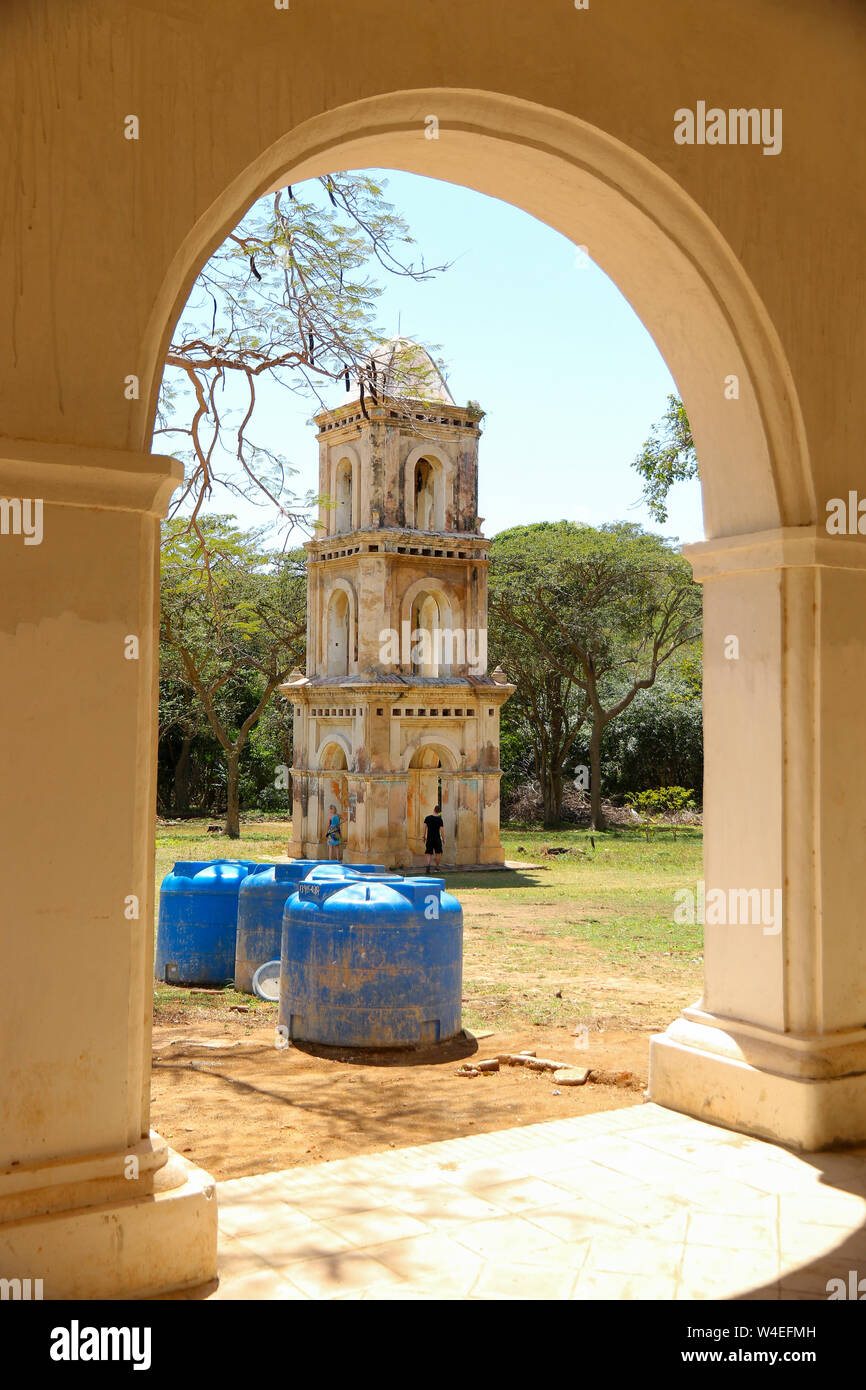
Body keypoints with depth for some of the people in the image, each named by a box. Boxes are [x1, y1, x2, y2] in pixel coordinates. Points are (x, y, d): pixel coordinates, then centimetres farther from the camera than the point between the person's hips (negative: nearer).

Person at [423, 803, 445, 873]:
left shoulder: (427, 818, -1)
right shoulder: (440, 820, -7)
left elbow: (425, 828, 1)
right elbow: (442, 831, -7)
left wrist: (424, 837, 12)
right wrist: (443, 840, 3)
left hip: (429, 838, 1)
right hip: (437, 838, -1)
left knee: (429, 854, 2)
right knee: (438, 853, 17)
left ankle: (428, 865, -24)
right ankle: (437, 867, 20)